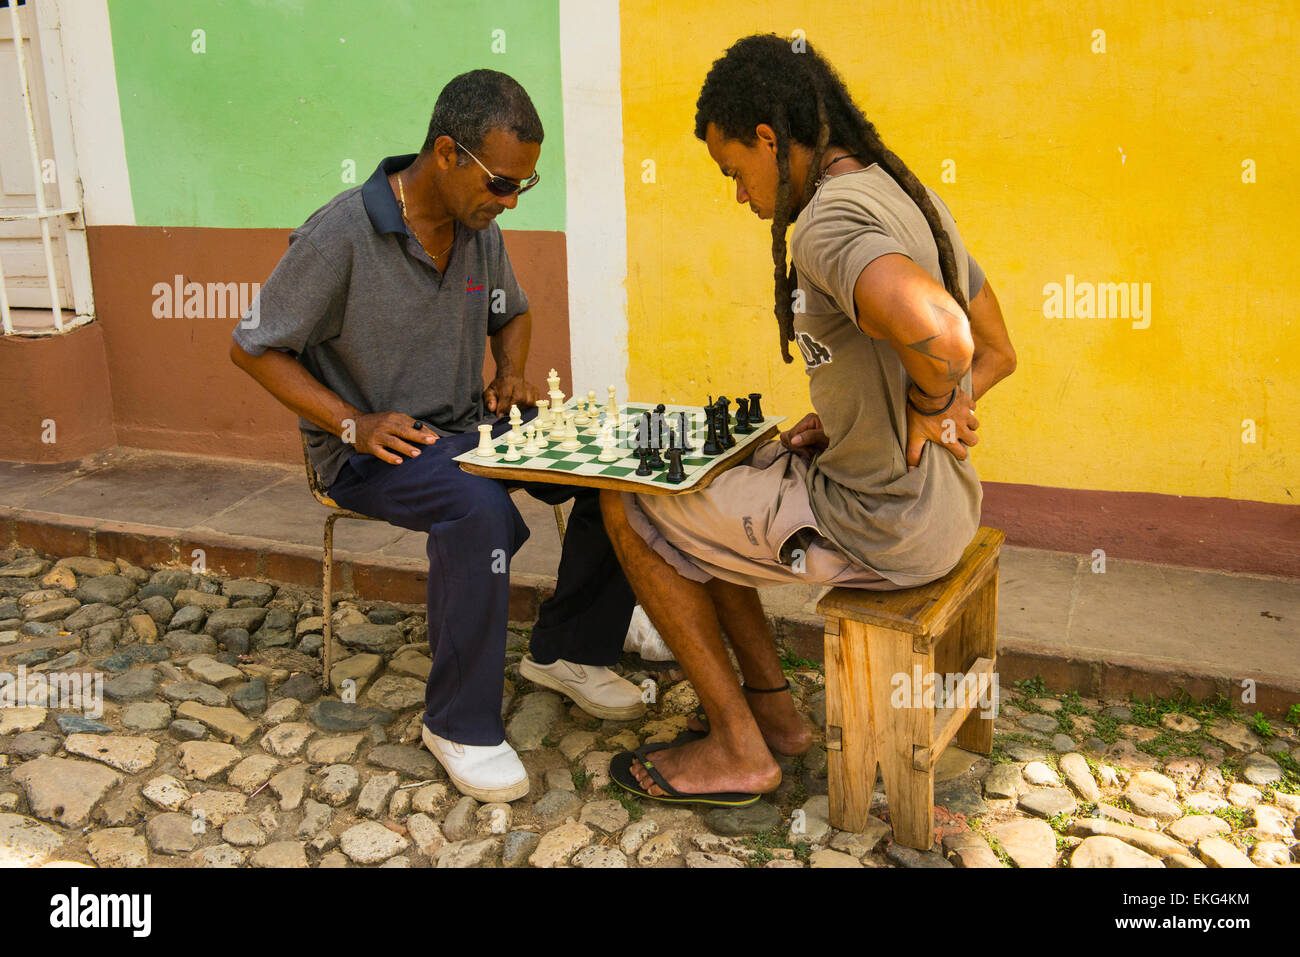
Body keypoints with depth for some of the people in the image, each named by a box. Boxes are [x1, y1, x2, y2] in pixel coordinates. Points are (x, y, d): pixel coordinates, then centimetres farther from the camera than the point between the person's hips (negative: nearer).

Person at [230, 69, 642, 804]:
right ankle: (461, 723, -19)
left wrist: (511, 375, 0)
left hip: (467, 425, 7)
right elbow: (253, 349, -11)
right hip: (371, 449, -7)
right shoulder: (341, 235, -18)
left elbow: (513, 313, 22)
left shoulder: (481, 230, 2)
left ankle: (569, 649, 5)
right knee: (480, 510, -37)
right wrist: (353, 423, -21)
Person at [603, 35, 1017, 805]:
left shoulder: (830, 219, -22)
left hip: (885, 528, -10)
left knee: (631, 508, 2)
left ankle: (738, 749, 12)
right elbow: (997, 351, 15)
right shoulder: (913, 196, 8)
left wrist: (927, 408, -20)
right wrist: (851, 422, 9)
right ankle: (775, 709, 25)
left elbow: (939, 336, -43)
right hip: (943, 506, 10)